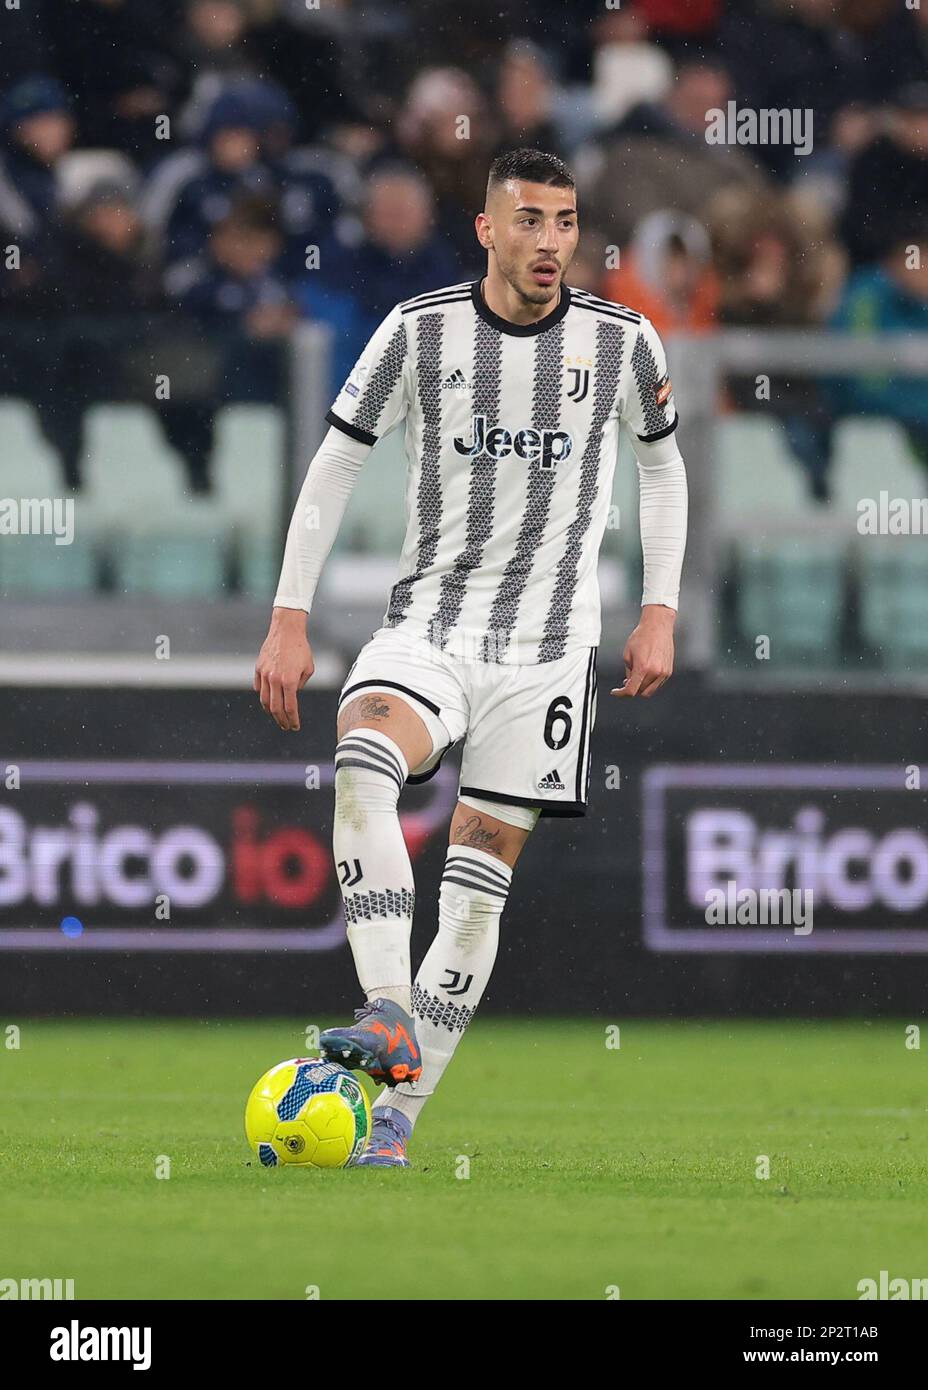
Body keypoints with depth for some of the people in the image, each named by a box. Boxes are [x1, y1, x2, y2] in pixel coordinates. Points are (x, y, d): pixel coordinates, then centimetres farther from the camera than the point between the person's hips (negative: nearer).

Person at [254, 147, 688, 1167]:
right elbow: (334, 466, 4)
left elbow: (662, 465, 16)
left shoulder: (623, 342, 0)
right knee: (360, 766, -31)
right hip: (428, 619, 0)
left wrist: (660, 612, 8)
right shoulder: (419, 330, -3)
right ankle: (388, 1018, -33)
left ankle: (399, 1113, 3)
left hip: (548, 641, 0)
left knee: (478, 886, -3)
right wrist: (288, 619, -1)